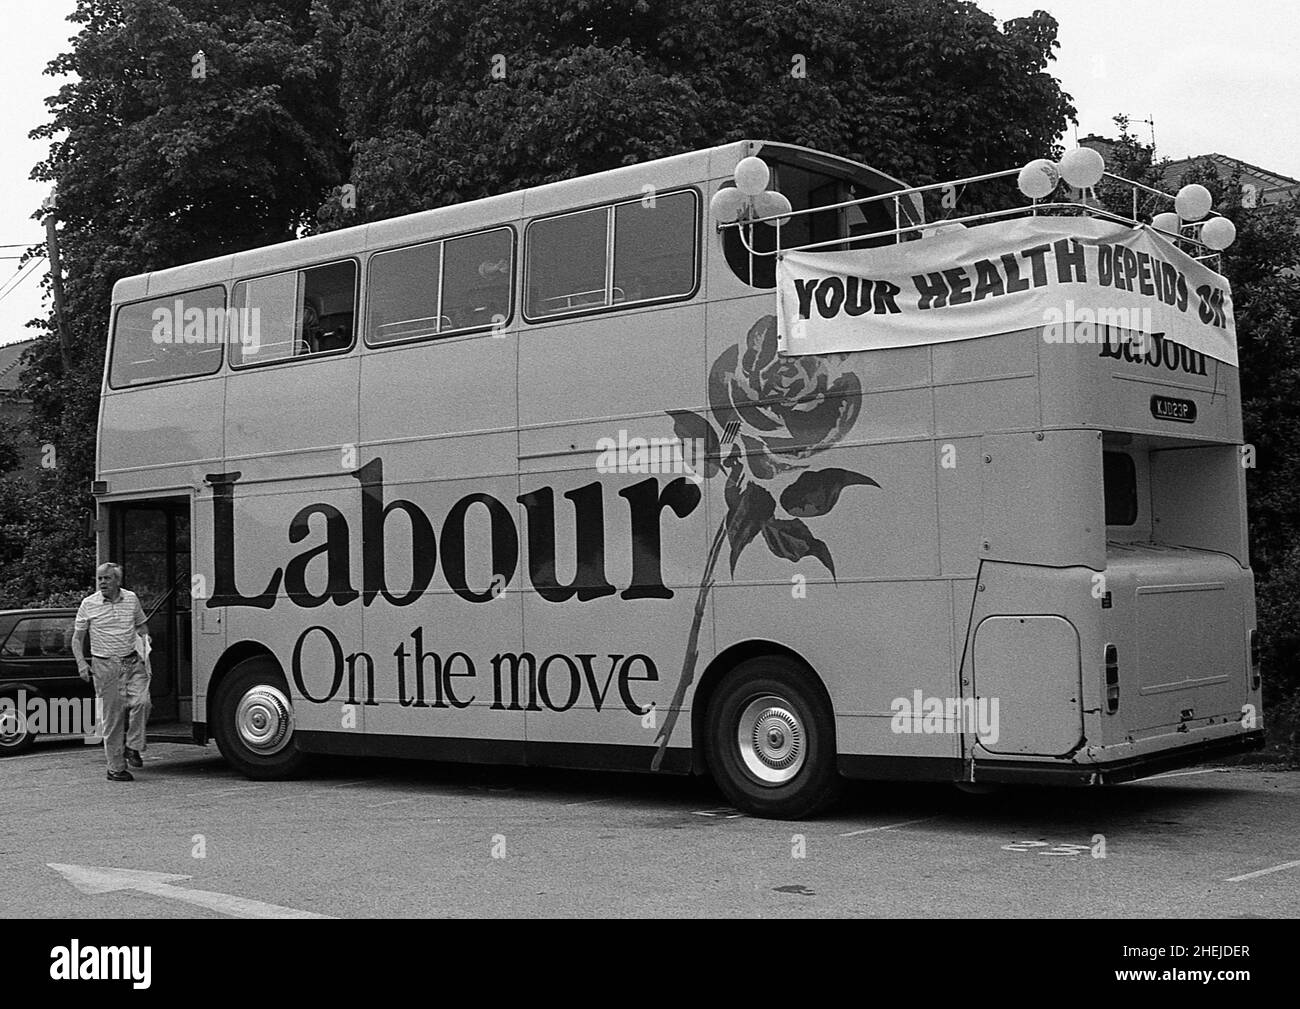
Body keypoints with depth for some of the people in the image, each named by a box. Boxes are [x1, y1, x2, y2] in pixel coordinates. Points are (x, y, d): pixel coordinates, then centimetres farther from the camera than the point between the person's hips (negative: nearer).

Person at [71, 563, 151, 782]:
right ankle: (116, 768, 6)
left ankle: (132, 747, 0)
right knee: (113, 715, -2)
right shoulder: (88, 604, 0)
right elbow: (77, 638, 7)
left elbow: (141, 626, 23)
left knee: (141, 701, -20)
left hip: (133, 662, 2)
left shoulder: (131, 599, 7)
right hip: (106, 666, -2)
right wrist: (81, 663, -5)